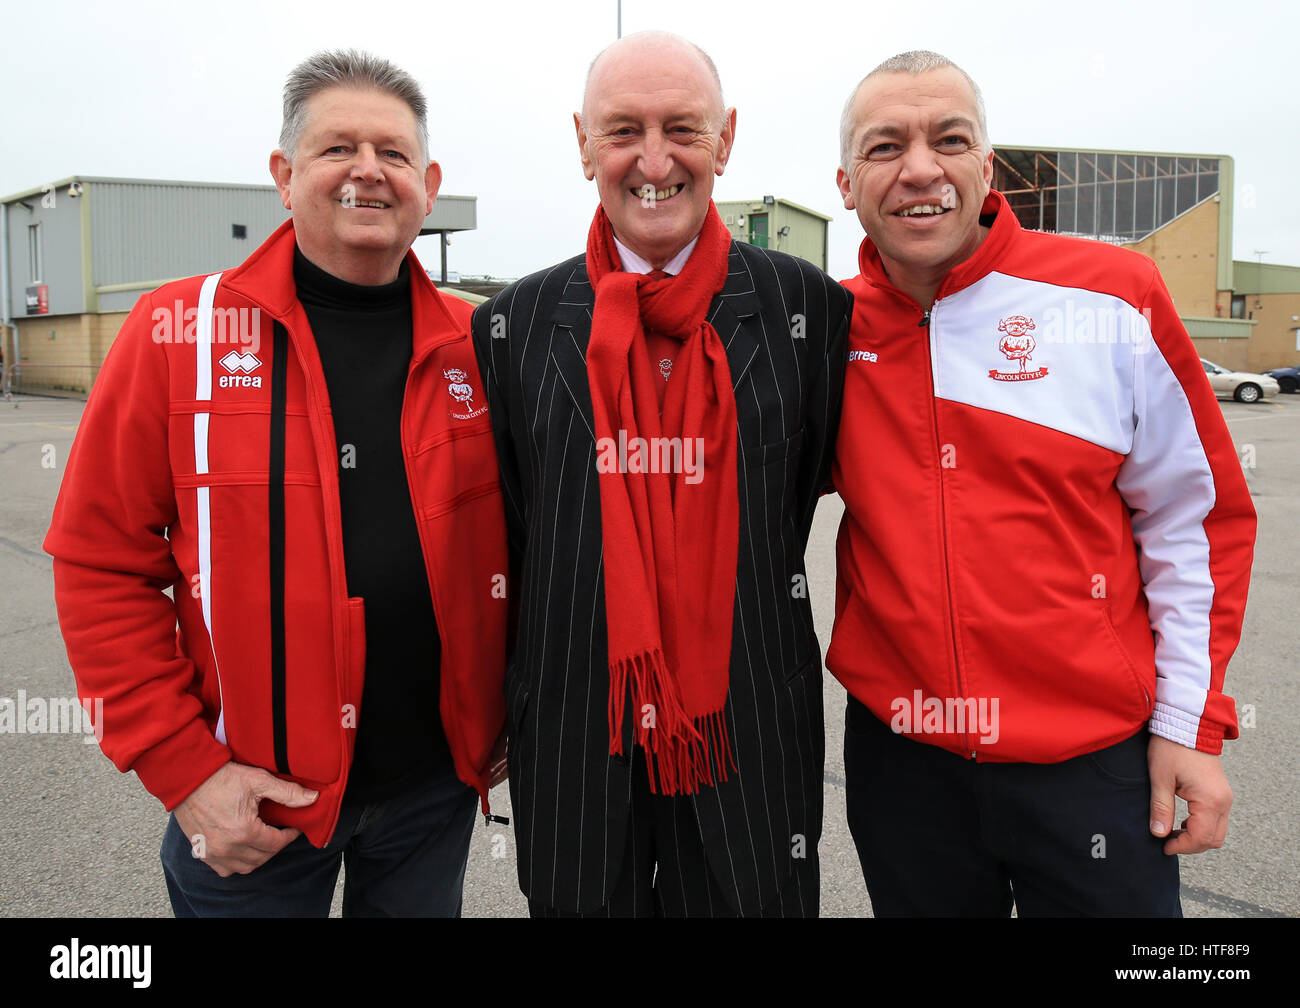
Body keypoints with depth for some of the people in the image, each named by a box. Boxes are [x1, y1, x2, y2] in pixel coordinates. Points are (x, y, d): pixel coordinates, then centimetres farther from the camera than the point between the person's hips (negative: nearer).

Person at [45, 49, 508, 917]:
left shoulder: (474, 348, -1)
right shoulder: (177, 332, -7)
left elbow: (515, 547, 6)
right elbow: (103, 565, -6)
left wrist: (509, 719, 2)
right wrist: (184, 770, -10)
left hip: (436, 783, 2)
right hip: (248, 800, -2)